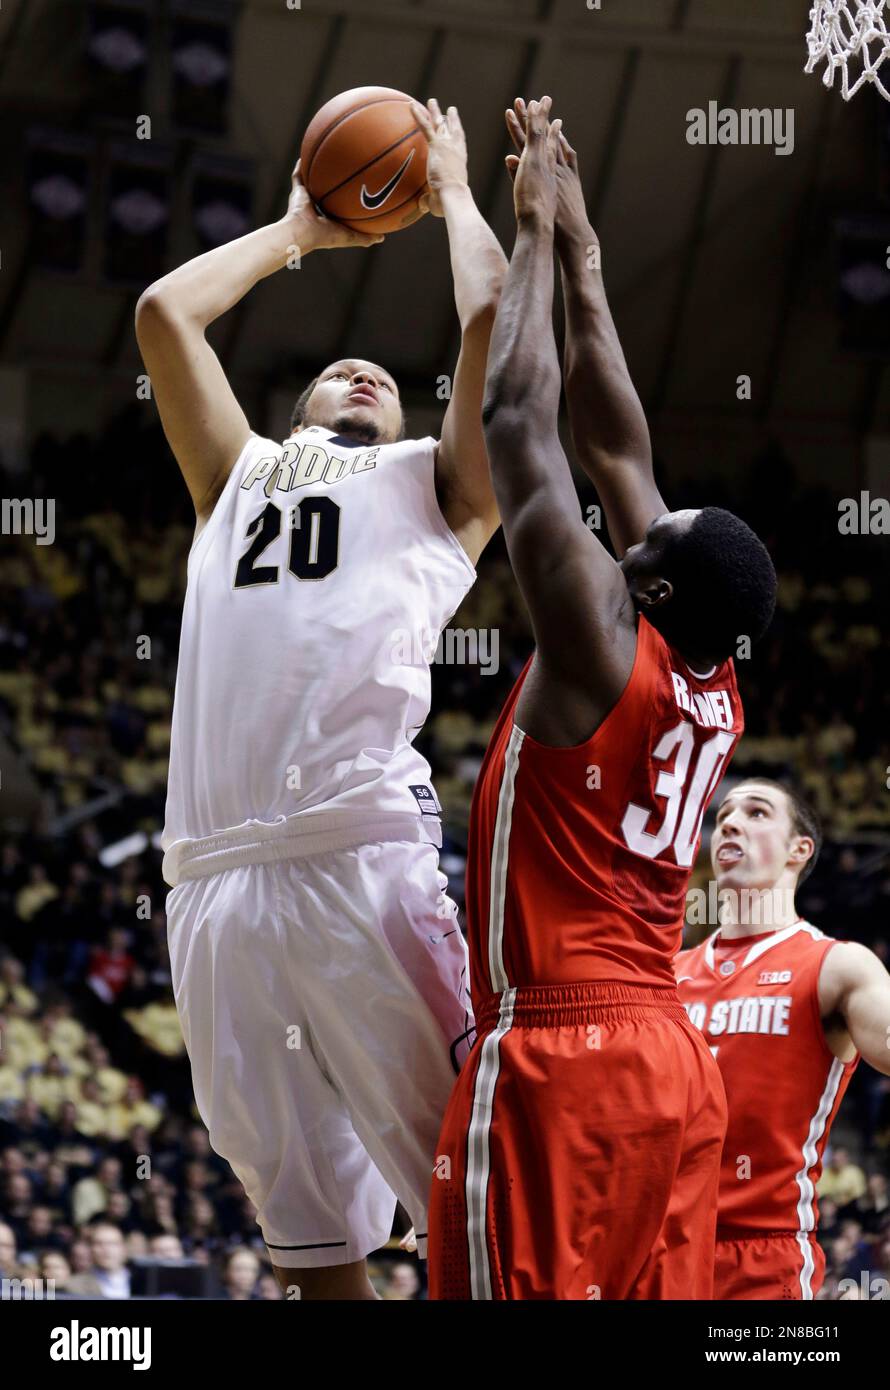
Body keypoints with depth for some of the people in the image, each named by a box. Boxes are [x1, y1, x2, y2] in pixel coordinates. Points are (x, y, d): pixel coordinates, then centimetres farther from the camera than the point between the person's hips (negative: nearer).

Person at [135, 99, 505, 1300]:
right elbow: (164, 314, 26)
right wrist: (295, 231, 36)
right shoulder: (240, 475, 31)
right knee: (311, 1238, 3)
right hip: (217, 877, 4)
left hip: (364, 857, -3)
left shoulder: (429, 485, 21)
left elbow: (493, 314, 10)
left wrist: (453, 197, 28)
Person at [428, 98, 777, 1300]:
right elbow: (618, 447, 18)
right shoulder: (716, 692, 11)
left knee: (524, 1289, -10)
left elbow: (519, 421, -5)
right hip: (674, 1064, 8)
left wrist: (537, 233, 4)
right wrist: (578, 250, 23)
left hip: (554, 1063, -8)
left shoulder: (603, 653, -9)